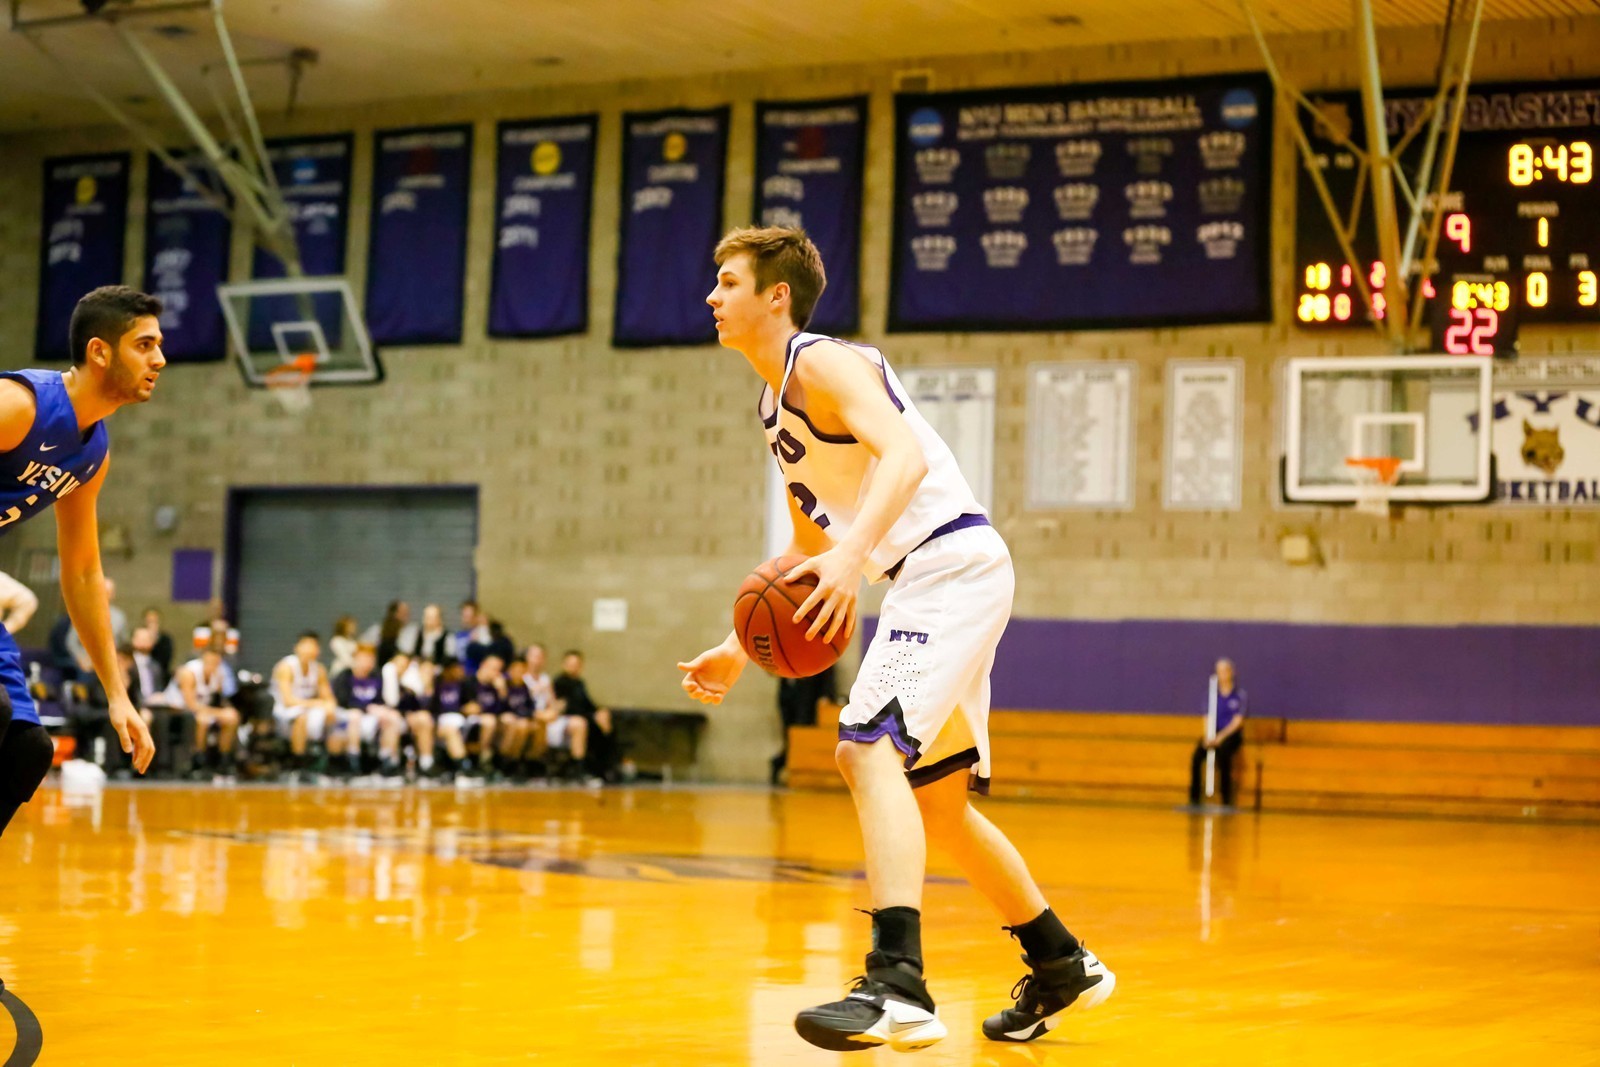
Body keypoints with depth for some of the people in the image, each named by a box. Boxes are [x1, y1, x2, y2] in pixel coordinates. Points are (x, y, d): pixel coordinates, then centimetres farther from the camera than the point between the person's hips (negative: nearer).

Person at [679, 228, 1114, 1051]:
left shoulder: (822, 364, -10)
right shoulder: (777, 409, 19)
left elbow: (906, 454, -28)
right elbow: (810, 554, 26)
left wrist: (853, 555, -43)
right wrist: (739, 652, 20)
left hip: (954, 561, -10)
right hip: (933, 581, 10)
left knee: (869, 747, -24)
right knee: (936, 801, 17)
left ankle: (897, 985, -33)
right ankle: (1062, 966, 30)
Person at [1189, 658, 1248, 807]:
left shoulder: (1240, 695, 1)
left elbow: (1237, 722, -6)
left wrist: (1221, 737, -20)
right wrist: (1208, 737, -15)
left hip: (1231, 735, -3)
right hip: (1213, 735, 3)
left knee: (1222, 753, -36)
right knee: (1197, 755, -28)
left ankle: (1226, 799, -28)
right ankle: (1194, 798, -23)